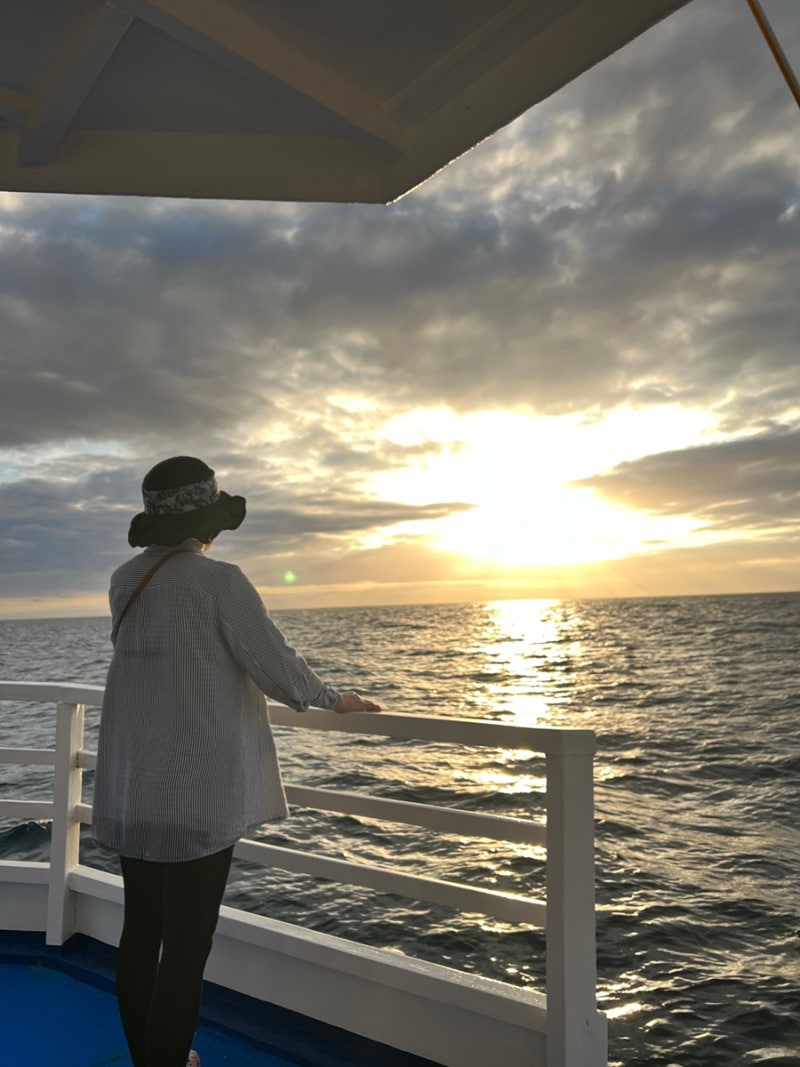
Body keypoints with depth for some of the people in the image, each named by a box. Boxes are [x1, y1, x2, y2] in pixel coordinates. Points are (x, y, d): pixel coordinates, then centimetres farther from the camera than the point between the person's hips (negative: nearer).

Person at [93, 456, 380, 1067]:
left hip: (130, 789, 7)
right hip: (198, 793, -7)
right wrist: (339, 700, 5)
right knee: (187, 944, 5)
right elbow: (279, 669, -13)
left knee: (141, 931, 19)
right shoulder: (219, 581, -16)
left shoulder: (124, 582, 4)